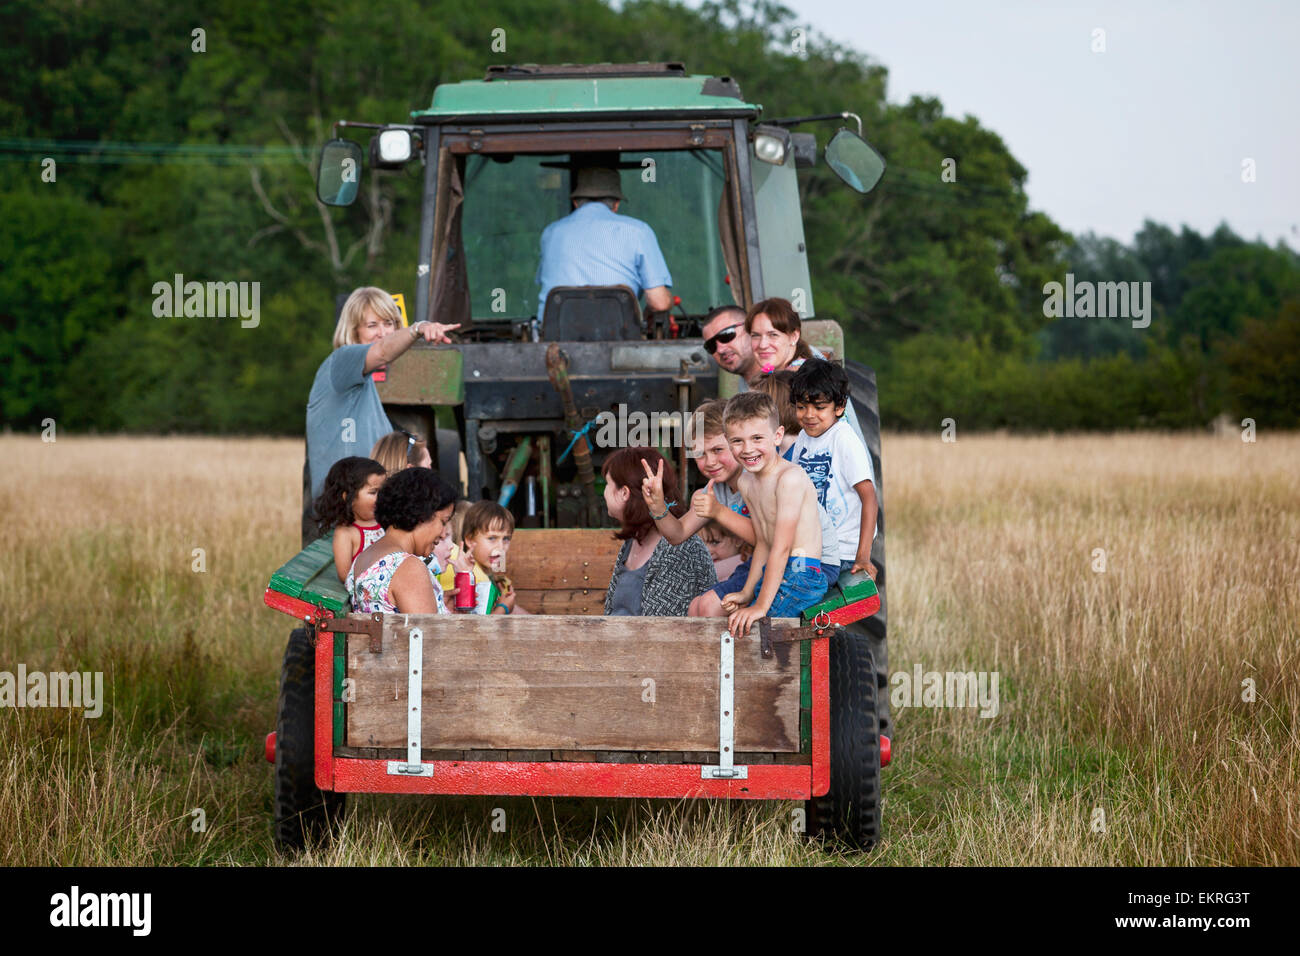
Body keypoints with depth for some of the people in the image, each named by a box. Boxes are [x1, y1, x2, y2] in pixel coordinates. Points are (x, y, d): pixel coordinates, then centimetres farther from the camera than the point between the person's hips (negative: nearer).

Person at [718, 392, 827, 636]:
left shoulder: (790, 478, -19)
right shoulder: (747, 483, 9)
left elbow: (781, 547, -21)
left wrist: (761, 605, -21)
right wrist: (747, 592, 2)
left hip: (800, 576, -9)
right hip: (773, 573, 9)